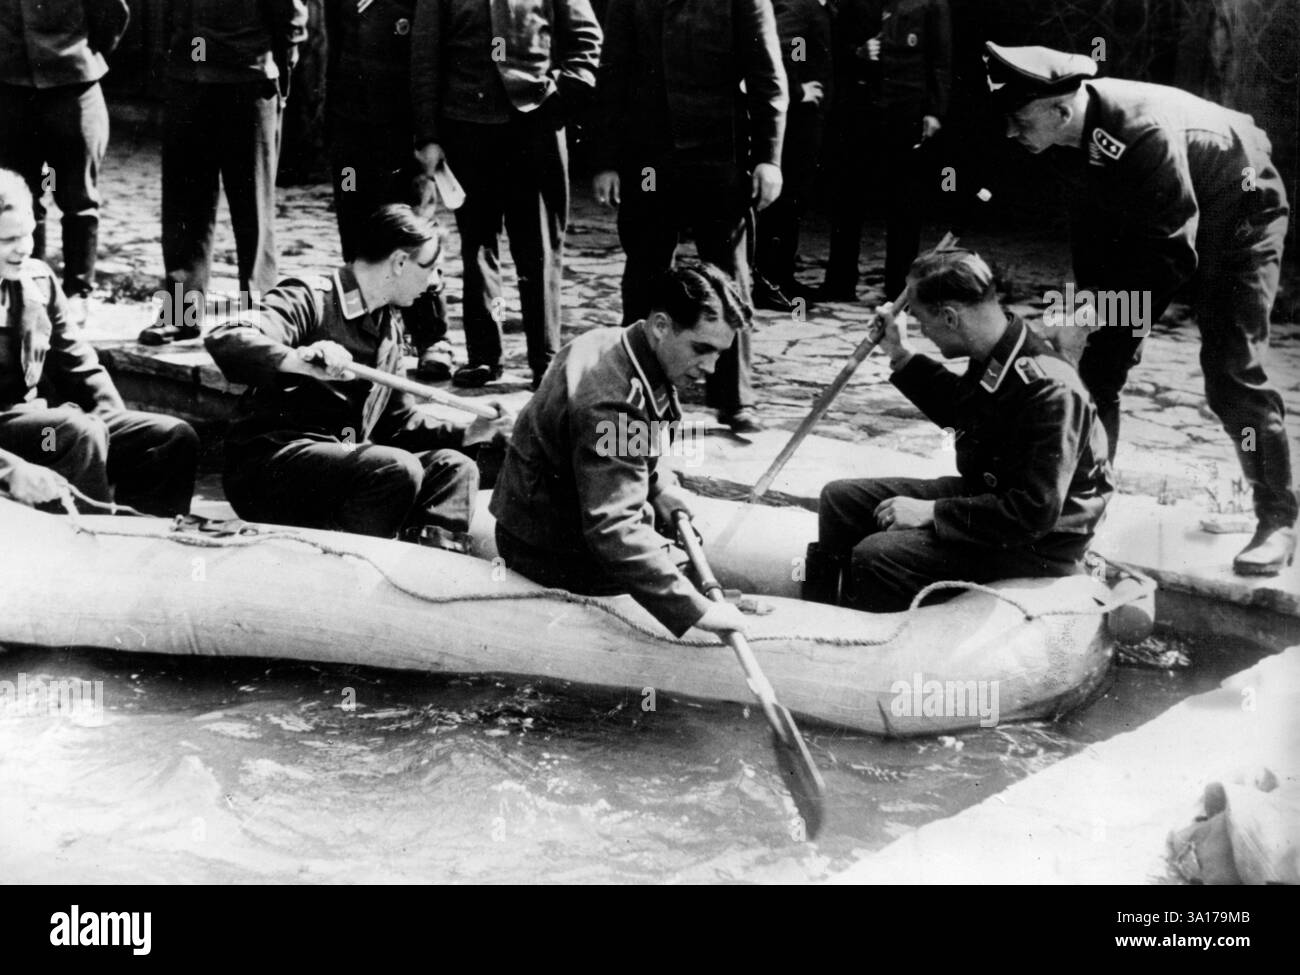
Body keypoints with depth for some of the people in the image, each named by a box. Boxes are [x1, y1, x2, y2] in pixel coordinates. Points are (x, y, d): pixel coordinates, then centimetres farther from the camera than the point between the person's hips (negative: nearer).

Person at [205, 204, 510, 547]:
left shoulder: (390, 326, 17)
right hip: (269, 463, -8)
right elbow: (223, 341, -26)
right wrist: (301, 361, -43)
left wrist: (466, 433, 11)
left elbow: (395, 418, 25)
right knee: (397, 469, -29)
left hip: (342, 461, 8)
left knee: (454, 467, -5)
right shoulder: (308, 299, -10)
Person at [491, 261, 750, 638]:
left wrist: (659, 490, 1)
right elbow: (613, 530, -40)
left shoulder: (609, 344, -2)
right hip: (550, 554, -10)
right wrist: (696, 610, -42)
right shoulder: (611, 404, -34)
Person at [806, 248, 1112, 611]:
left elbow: (1034, 513, -31)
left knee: (875, 558, -25)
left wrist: (933, 512, -26)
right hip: (983, 492, 9)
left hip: (1036, 544, -9)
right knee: (840, 499, 7)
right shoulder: (994, 358, -3)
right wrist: (902, 356, 13)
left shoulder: (1048, 390, -31)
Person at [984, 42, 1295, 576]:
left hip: (1235, 212, -7)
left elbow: (1173, 250, -35)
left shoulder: (1142, 131, -40)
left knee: (1231, 370, -14)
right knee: (1099, 355, 2)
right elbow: (1092, 220, 0)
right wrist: (1090, 300, -6)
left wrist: (1092, 316, -34)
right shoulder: (1070, 137, -17)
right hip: (1145, 218, 8)